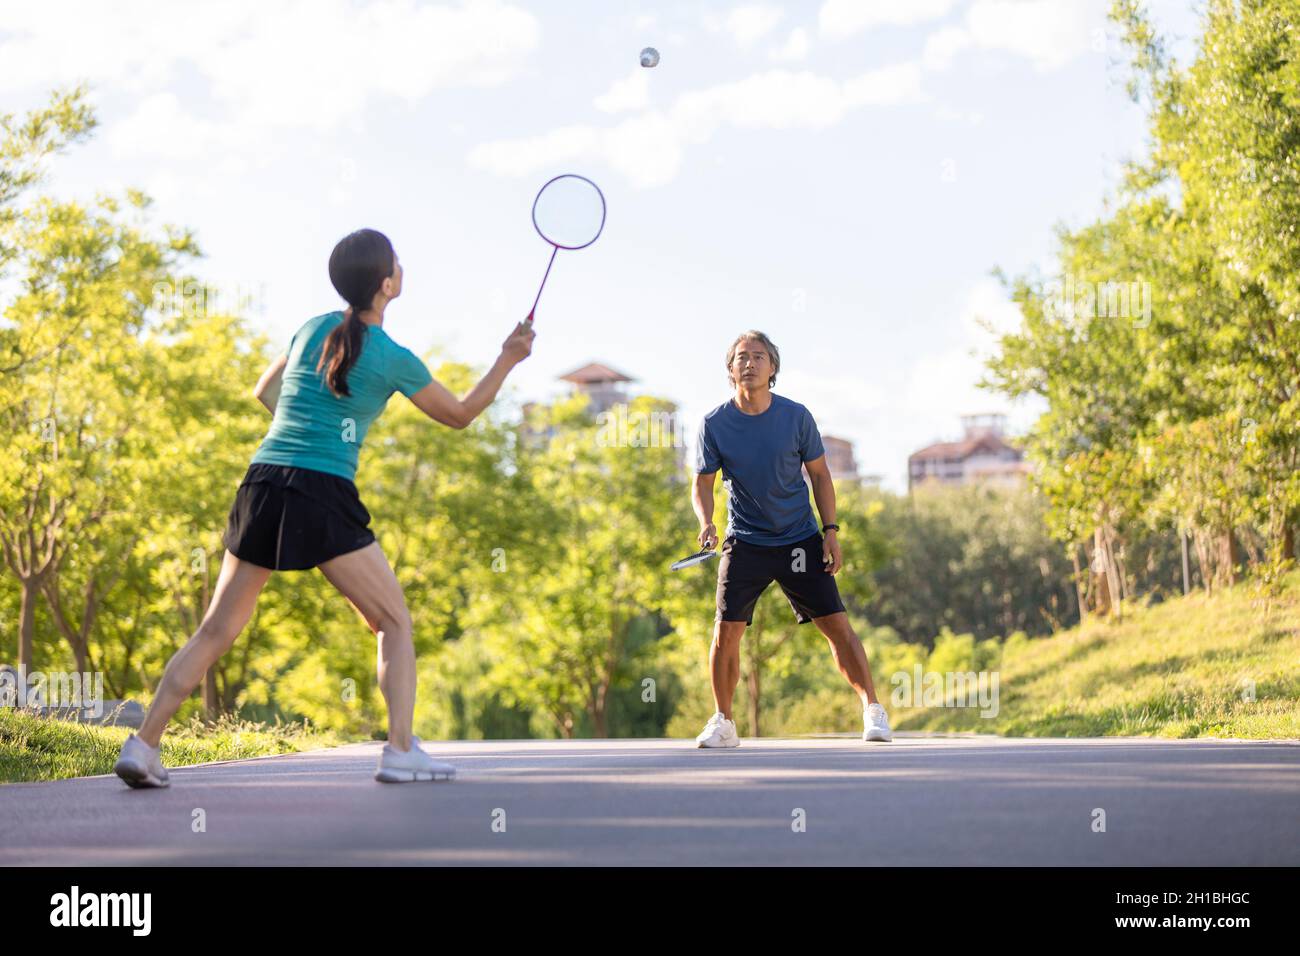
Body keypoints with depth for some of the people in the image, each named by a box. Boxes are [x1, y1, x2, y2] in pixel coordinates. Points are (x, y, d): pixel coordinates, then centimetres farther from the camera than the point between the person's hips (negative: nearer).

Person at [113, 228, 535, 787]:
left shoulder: (311, 330, 12)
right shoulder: (394, 359, -2)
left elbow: (264, 393, 27)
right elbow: (459, 415, 12)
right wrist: (507, 361, 19)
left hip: (263, 483, 5)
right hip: (325, 496, -5)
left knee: (215, 632, 9)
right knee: (394, 624, 9)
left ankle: (144, 745, 2)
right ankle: (400, 750, -1)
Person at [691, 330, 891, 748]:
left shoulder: (797, 416, -5)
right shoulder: (714, 424, -6)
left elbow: (819, 475, 5)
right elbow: (702, 482, 2)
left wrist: (831, 531, -3)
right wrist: (706, 522, -18)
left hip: (800, 540, 0)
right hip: (744, 543, 0)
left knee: (837, 626, -5)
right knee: (726, 632, -7)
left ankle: (872, 710, 7)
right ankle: (722, 723, 10)